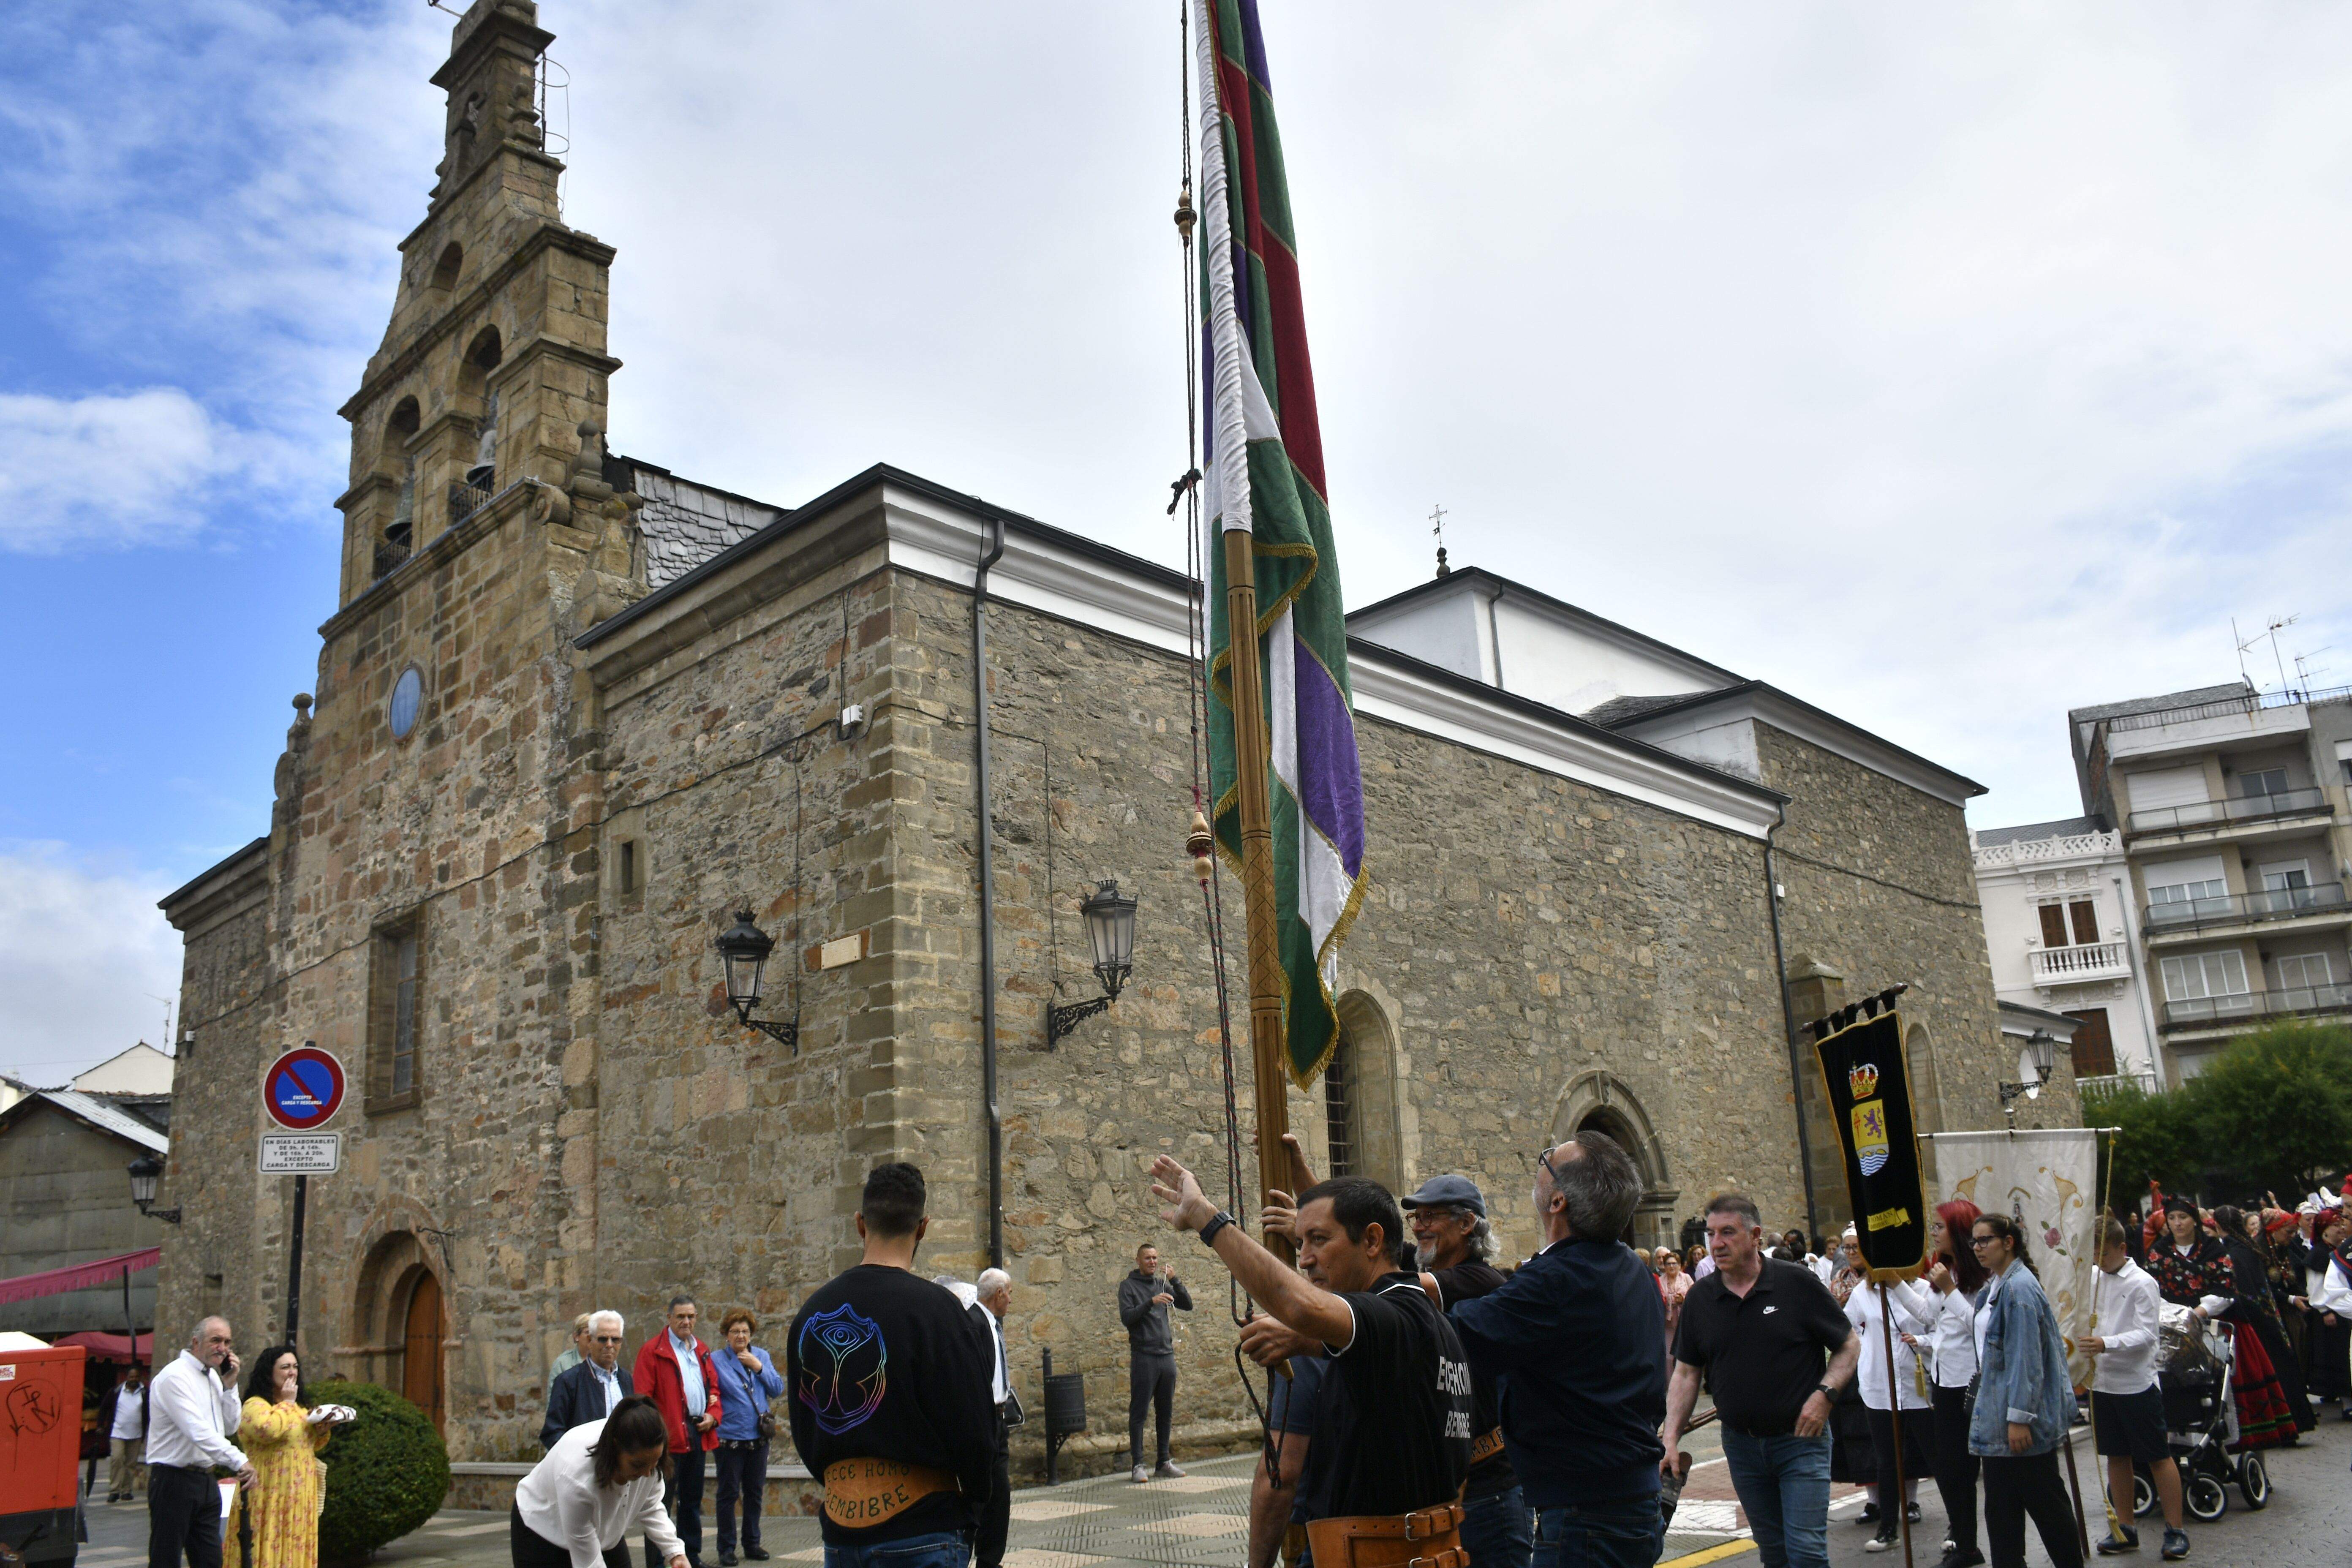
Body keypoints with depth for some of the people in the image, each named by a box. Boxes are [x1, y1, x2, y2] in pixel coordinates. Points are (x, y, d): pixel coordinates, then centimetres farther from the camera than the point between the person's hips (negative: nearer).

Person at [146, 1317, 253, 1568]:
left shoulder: (213, 1377, 12)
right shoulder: (175, 1377, -15)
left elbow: (230, 1427, 11)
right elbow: (198, 1432, -26)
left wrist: (230, 1385, 0)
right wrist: (239, 1460, -33)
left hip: (205, 1481, 8)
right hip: (173, 1480, -8)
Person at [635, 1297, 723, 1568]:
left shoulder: (702, 1350, 15)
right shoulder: (652, 1351, -6)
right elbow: (642, 1397, -10)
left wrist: (713, 1415, 2)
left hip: (698, 1435, 7)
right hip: (669, 1438, -7)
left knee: (692, 1501, 15)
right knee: (662, 1502, -3)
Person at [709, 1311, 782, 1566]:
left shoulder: (761, 1356, 6)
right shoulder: (716, 1361, -6)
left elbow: (778, 1389, 1)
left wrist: (759, 1368, -10)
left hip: (759, 1437, 4)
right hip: (730, 1439, -4)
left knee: (754, 1493, 13)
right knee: (728, 1495, 2)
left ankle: (752, 1544, 24)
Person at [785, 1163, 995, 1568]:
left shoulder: (812, 1313, 6)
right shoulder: (934, 1309, -13)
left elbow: (803, 1432, 14)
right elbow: (971, 1432, -12)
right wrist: (970, 1511, 4)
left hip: (840, 1528, 6)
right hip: (922, 1534, -5)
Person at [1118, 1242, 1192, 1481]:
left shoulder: (1163, 1284, 14)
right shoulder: (1129, 1286, 0)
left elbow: (1187, 1306, 9)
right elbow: (1126, 1317, -11)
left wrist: (1175, 1281, -5)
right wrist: (1150, 1303, -23)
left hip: (1167, 1355, 5)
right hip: (1143, 1356, -5)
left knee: (1165, 1413, 9)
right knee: (1139, 1412, -3)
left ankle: (1163, 1464, 16)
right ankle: (1138, 1465, 0)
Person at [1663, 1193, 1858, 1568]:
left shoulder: (1798, 1282, -9)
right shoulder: (1700, 1297, 1)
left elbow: (1849, 1347, 0)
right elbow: (1686, 1373, 7)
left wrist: (1825, 1394, -16)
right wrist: (1671, 1440, -1)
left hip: (1800, 1438, -4)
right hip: (1741, 1443, 4)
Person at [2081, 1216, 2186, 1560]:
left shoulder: (2142, 1283, -11)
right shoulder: (2095, 1280, 7)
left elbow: (2146, 1334, -18)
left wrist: (2106, 1344, -30)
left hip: (2137, 1384, -6)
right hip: (2103, 1382, 6)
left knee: (2158, 1457, 3)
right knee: (2116, 1456, 13)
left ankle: (2175, 1530, 13)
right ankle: (2124, 1529, 22)